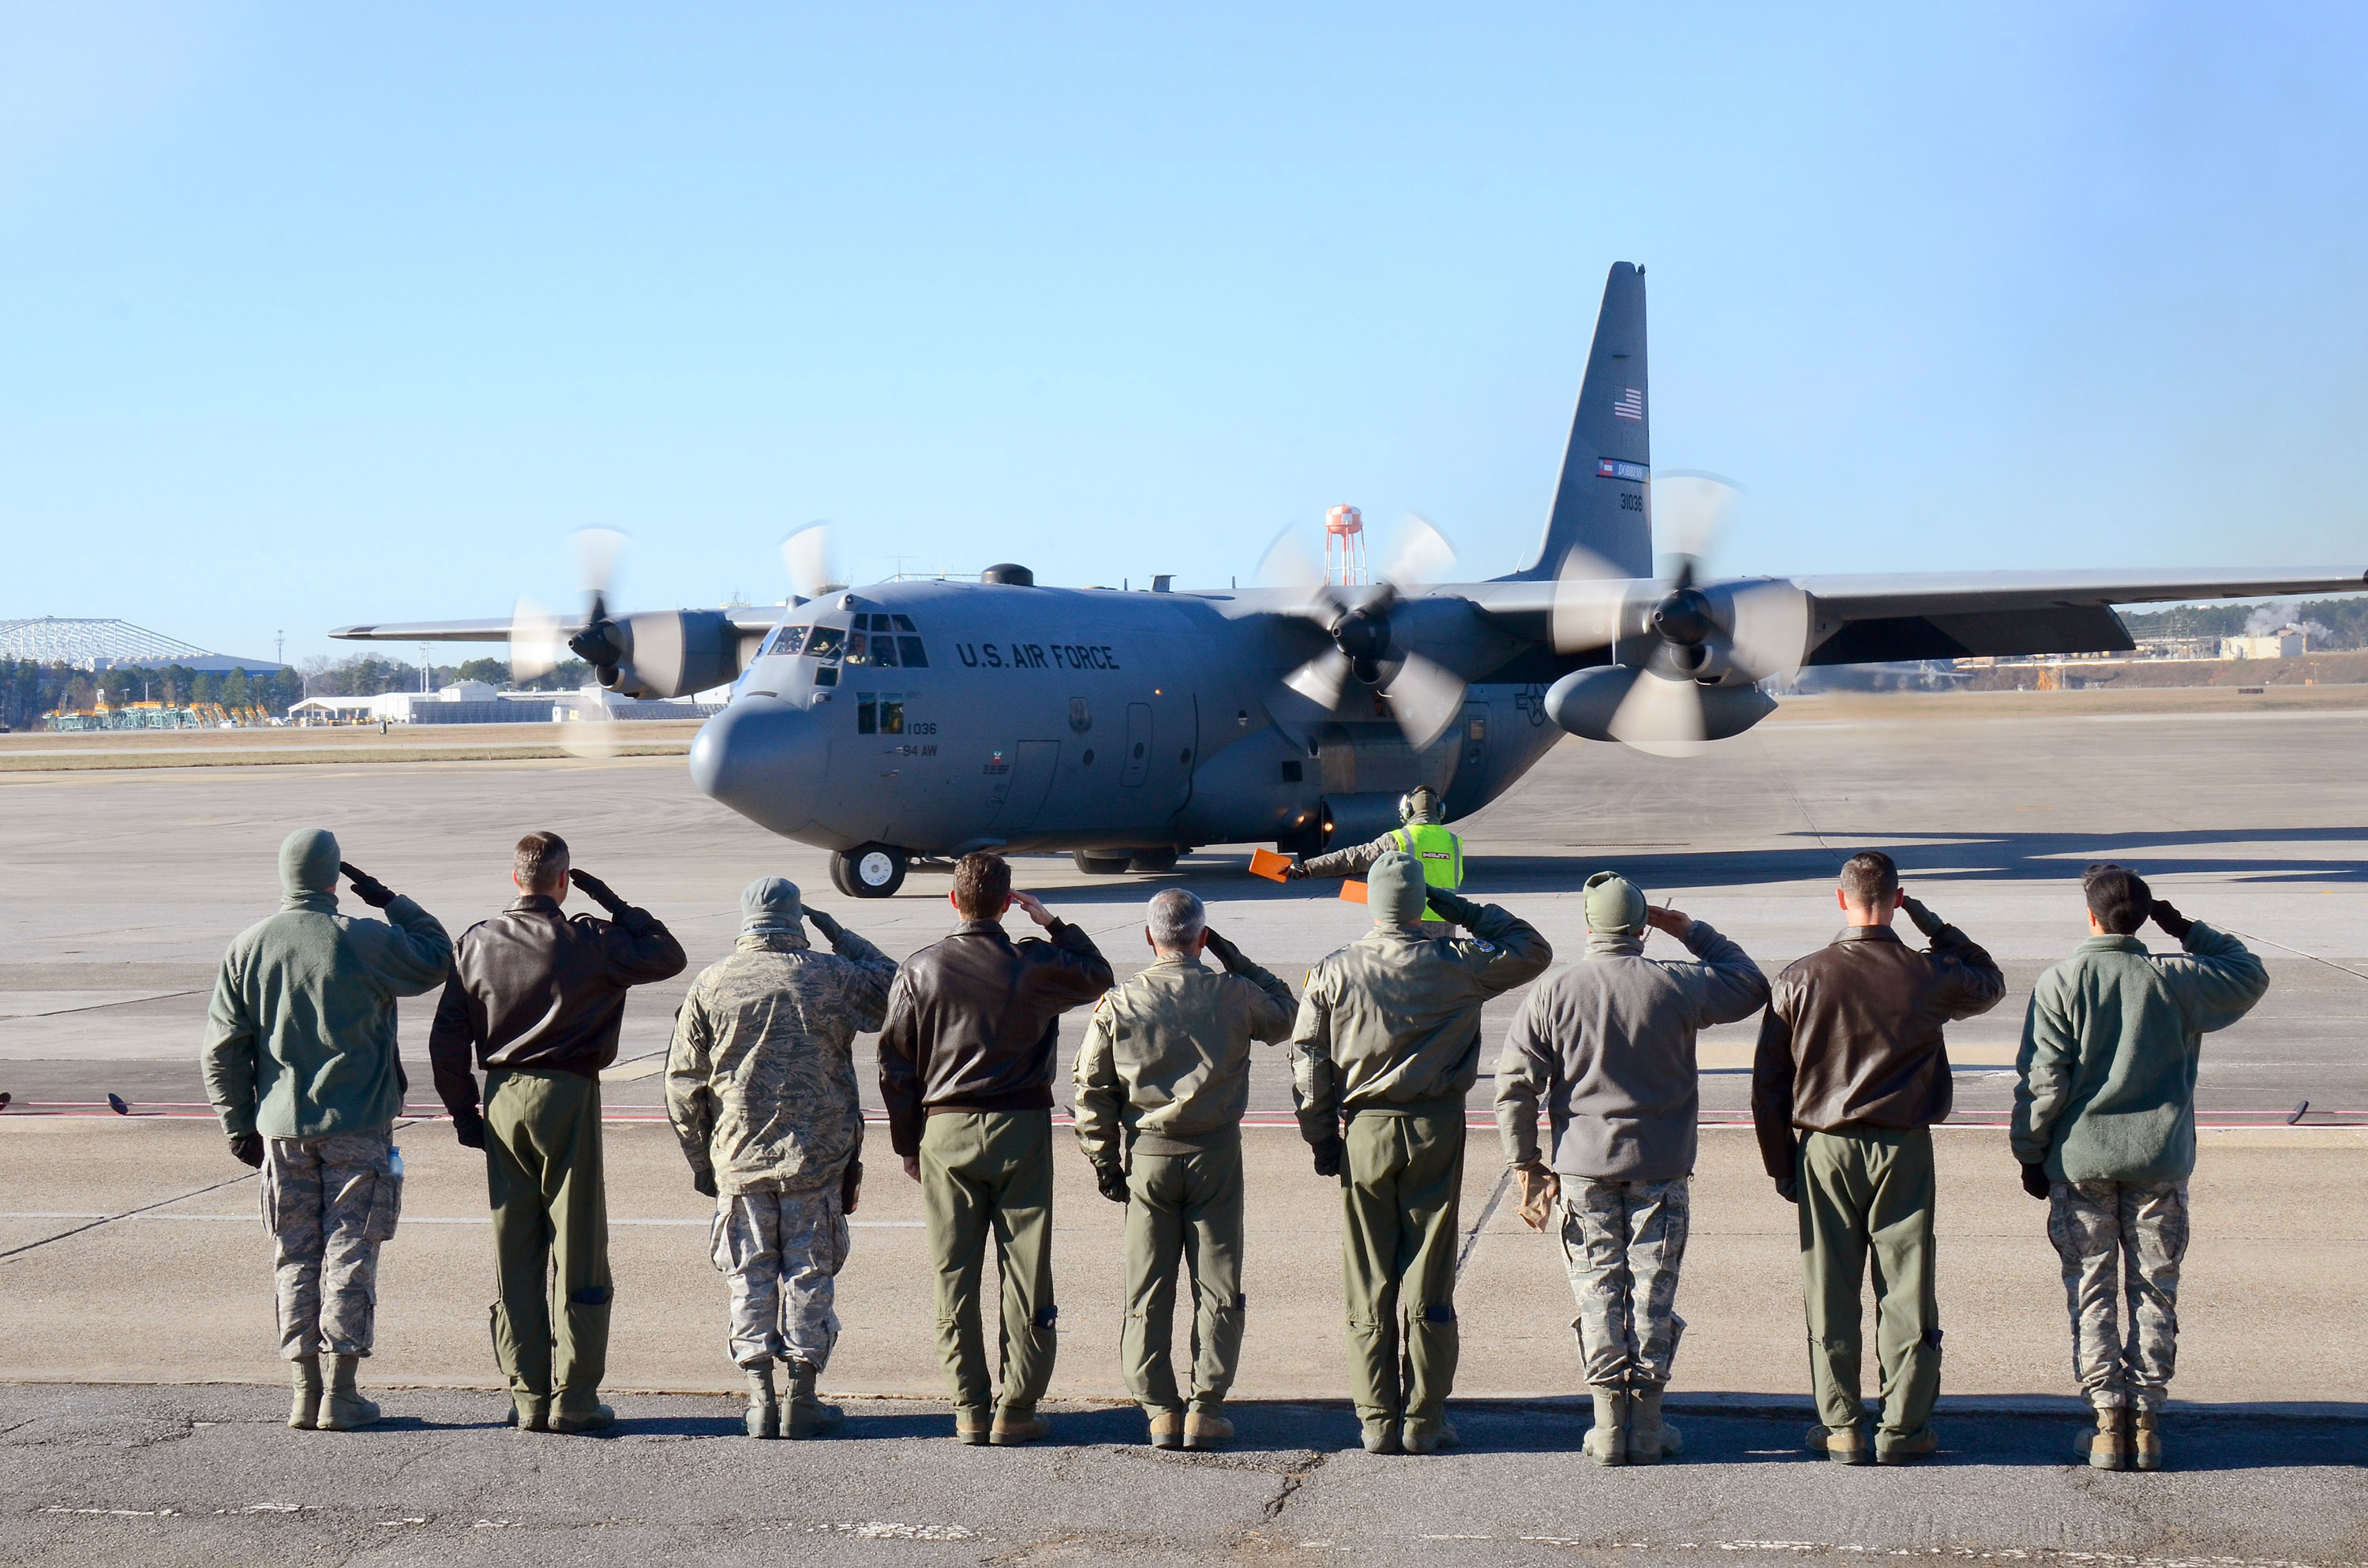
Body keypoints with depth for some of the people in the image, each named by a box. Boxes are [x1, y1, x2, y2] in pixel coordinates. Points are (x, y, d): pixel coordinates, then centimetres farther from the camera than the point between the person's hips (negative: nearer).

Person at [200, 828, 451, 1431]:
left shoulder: (247, 948, 1)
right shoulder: (363, 941, -10)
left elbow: (221, 1049, 3)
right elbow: (436, 957, 6)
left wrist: (239, 1126, 11)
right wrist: (391, 901, 11)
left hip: (282, 1128, 3)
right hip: (357, 1126, -3)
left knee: (295, 1257, 10)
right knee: (350, 1253, 2)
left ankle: (305, 1393, 11)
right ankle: (341, 1395, 2)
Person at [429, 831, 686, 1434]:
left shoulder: (478, 943, 3)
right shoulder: (588, 942, -8)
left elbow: (447, 1040, 3)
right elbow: (668, 956, 2)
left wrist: (463, 1111, 12)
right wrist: (615, 904, 6)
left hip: (502, 1101, 4)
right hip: (568, 1097, -3)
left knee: (513, 1254, 8)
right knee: (578, 1253, 2)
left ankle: (528, 1396, 10)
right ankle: (573, 1398, 2)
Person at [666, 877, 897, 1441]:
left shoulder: (711, 985, 0)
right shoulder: (833, 976, -3)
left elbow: (683, 1083, 2)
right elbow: (893, 987, 17)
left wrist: (699, 1159, 11)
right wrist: (839, 935, 20)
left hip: (739, 1159, 1)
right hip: (818, 1159, -1)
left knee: (751, 1279, 8)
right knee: (808, 1274, 6)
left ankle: (759, 1401, 9)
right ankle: (802, 1402, 7)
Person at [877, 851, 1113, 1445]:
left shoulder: (919, 970, -2)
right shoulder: (1034, 966, -5)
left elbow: (895, 1066, 3)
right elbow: (1097, 976, 15)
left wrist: (907, 1144, 11)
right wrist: (1054, 924, 19)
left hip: (945, 1131, 1)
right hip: (1020, 1128, -1)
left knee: (954, 1276, 7)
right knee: (1026, 1270, 4)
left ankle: (969, 1410, 9)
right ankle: (1016, 1410, 5)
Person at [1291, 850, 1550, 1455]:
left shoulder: (1332, 973, -4)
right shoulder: (1455, 964, -6)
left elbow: (1307, 1061, 0)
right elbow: (1532, 950, 8)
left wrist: (1321, 1138, 9)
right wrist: (1459, 908, 8)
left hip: (1364, 1134, 1)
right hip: (1435, 1132, -1)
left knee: (1369, 1287, 7)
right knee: (1429, 1285, 5)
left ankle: (1378, 1421, 8)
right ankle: (1424, 1421, 8)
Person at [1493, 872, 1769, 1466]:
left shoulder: (1552, 995, -4)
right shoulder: (1676, 984, -7)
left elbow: (1514, 1087, -4)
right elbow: (1750, 986, 12)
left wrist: (1527, 1166, 4)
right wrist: (1690, 930, 15)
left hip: (1584, 1170, 1)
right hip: (1661, 1166, 0)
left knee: (1598, 1289, 7)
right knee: (1653, 1289, 7)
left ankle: (1608, 1425, 7)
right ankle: (1647, 1426, 10)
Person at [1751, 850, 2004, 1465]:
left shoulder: (1799, 979, -5)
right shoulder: (1930, 975, -5)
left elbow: (1769, 1083, -1)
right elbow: (1990, 984, 19)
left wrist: (1781, 1163, 9)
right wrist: (1935, 926, 16)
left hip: (1824, 1149, 0)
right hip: (1905, 1148, 0)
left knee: (1830, 1292, 6)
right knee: (1906, 1288, 6)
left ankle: (1841, 1426, 10)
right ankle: (1904, 1426, 10)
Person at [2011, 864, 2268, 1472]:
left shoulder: (2060, 983, -6)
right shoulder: (2175, 981, -3)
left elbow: (2041, 1081, -7)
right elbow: (2250, 976, 15)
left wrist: (2031, 1155, 2)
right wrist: (2191, 932, 14)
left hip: (2080, 1159, -1)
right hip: (2160, 1158, 1)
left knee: (2090, 1291, 6)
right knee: (2155, 1291, 9)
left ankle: (2108, 1420, 2)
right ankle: (2147, 1421, 8)